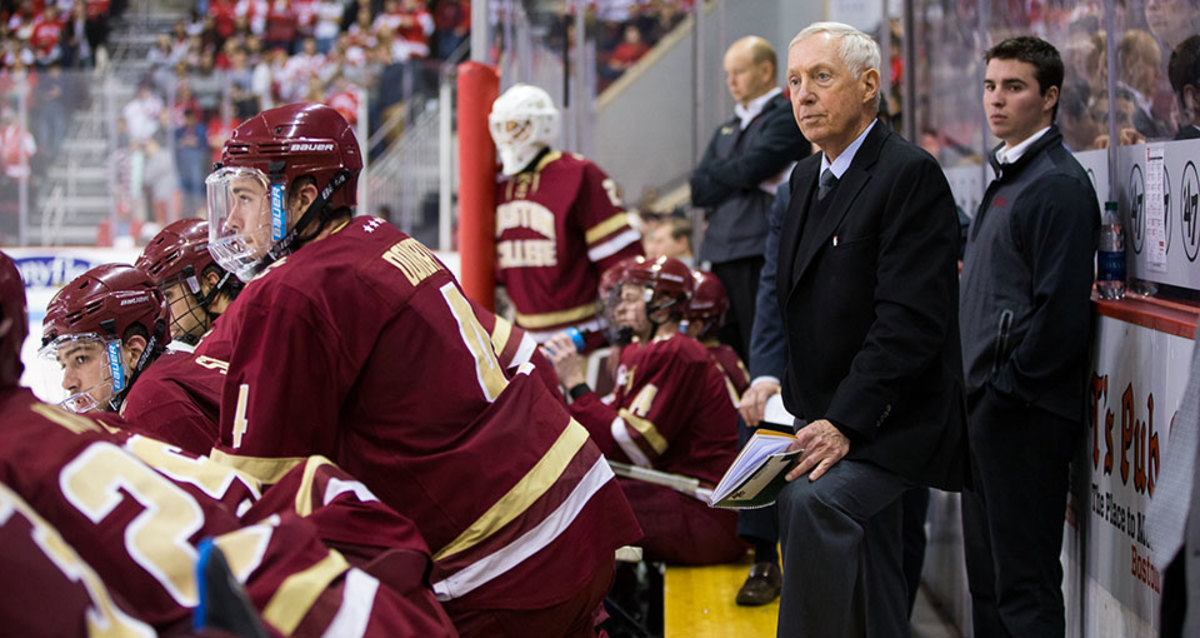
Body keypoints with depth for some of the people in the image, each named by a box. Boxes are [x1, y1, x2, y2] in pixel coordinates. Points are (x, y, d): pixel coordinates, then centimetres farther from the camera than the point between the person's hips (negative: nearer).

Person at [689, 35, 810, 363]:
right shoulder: (725, 131, 23)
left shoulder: (788, 116, -1)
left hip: (762, 256, -7)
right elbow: (698, 188, 11)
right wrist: (747, 181, -4)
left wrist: (716, 176, 5)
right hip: (721, 258, 7)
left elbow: (751, 167, -14)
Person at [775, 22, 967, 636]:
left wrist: (845, 423, -26)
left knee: (813, 501, -33)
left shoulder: (910, 174, -15)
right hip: (830, 422, 9)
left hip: (891, 424, -9)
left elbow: (910, 319, -22)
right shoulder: (806, 177, 13)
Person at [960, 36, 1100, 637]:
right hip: (986, 406, 10)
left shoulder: (1059, 184, -13)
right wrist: (976, 386, 14)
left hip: (1023, 412, -10)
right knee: (987, 581, 15)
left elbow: (1062, 310, -20)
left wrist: (1005, 385, -14)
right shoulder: (1005, 176, 17)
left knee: (1023, 586, -5)